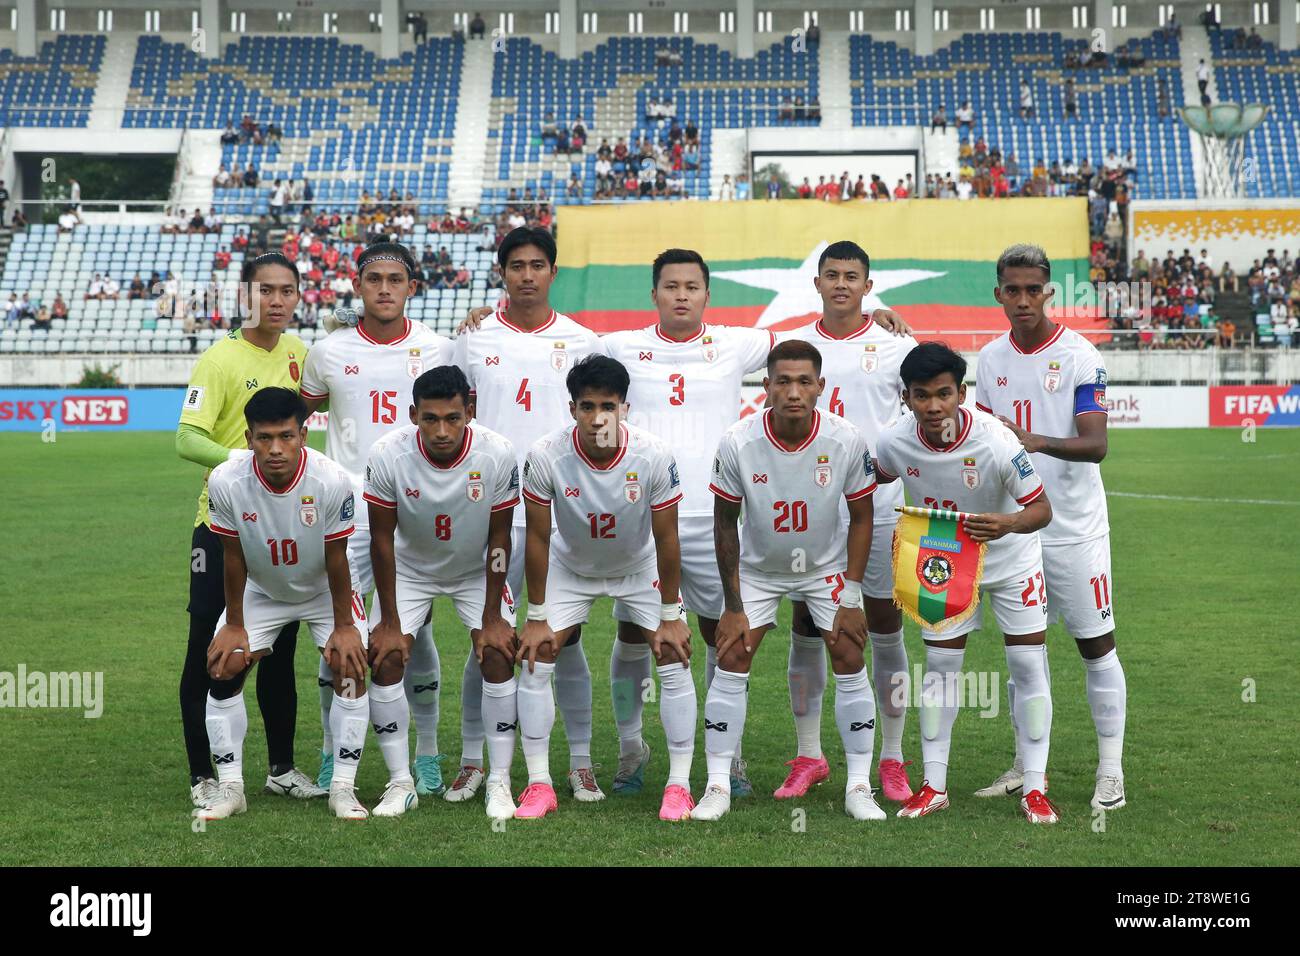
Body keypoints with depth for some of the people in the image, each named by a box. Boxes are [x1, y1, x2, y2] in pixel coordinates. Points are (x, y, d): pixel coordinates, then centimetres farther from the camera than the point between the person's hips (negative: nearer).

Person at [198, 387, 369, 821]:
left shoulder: (331, 481, -33)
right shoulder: (226, 482, -29)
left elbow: (336, 560, -19)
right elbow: (233, 558, -14)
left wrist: (342, 626, -12)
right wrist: (234, 625, -7)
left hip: (325, 590, -1)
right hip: (261, 591, 1)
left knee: (351, 668, -15)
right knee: (222, 668, -9)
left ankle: (343, 787, -3)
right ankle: (230, 787, 3)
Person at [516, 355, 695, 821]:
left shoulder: (654, 457, -29)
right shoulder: (546, 456, -29)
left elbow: (666, 539, -17)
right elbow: (538, 539, -17)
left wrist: (669, 616, -12)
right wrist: (536, 617, -12)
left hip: (640, 567, 0)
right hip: (571, 567, 1)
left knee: (675, 661, -10)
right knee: (534, 661, -8)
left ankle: (679, 785, 3)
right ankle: (539, 784, 4)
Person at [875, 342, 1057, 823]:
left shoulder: (996, 441, -33)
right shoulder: (895, 443, -22)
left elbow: (1041, 507, -28)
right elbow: (876, 478, 3)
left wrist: (1010, 523, -46)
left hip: (1010, 562, -2)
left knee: (1029, 667, -3)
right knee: (940, 666, 4)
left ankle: (1034, 789, 6)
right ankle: (934, 785, 14)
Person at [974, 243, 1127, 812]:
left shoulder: (1080, 356, -11)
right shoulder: (992, 357, 6)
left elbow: (1096, 445, -20)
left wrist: (1037, 441, -36)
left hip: (1074, 527, -5)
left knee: (1095, 645, 0)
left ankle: (1111, 771, 8)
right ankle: (1026, 766, 21)